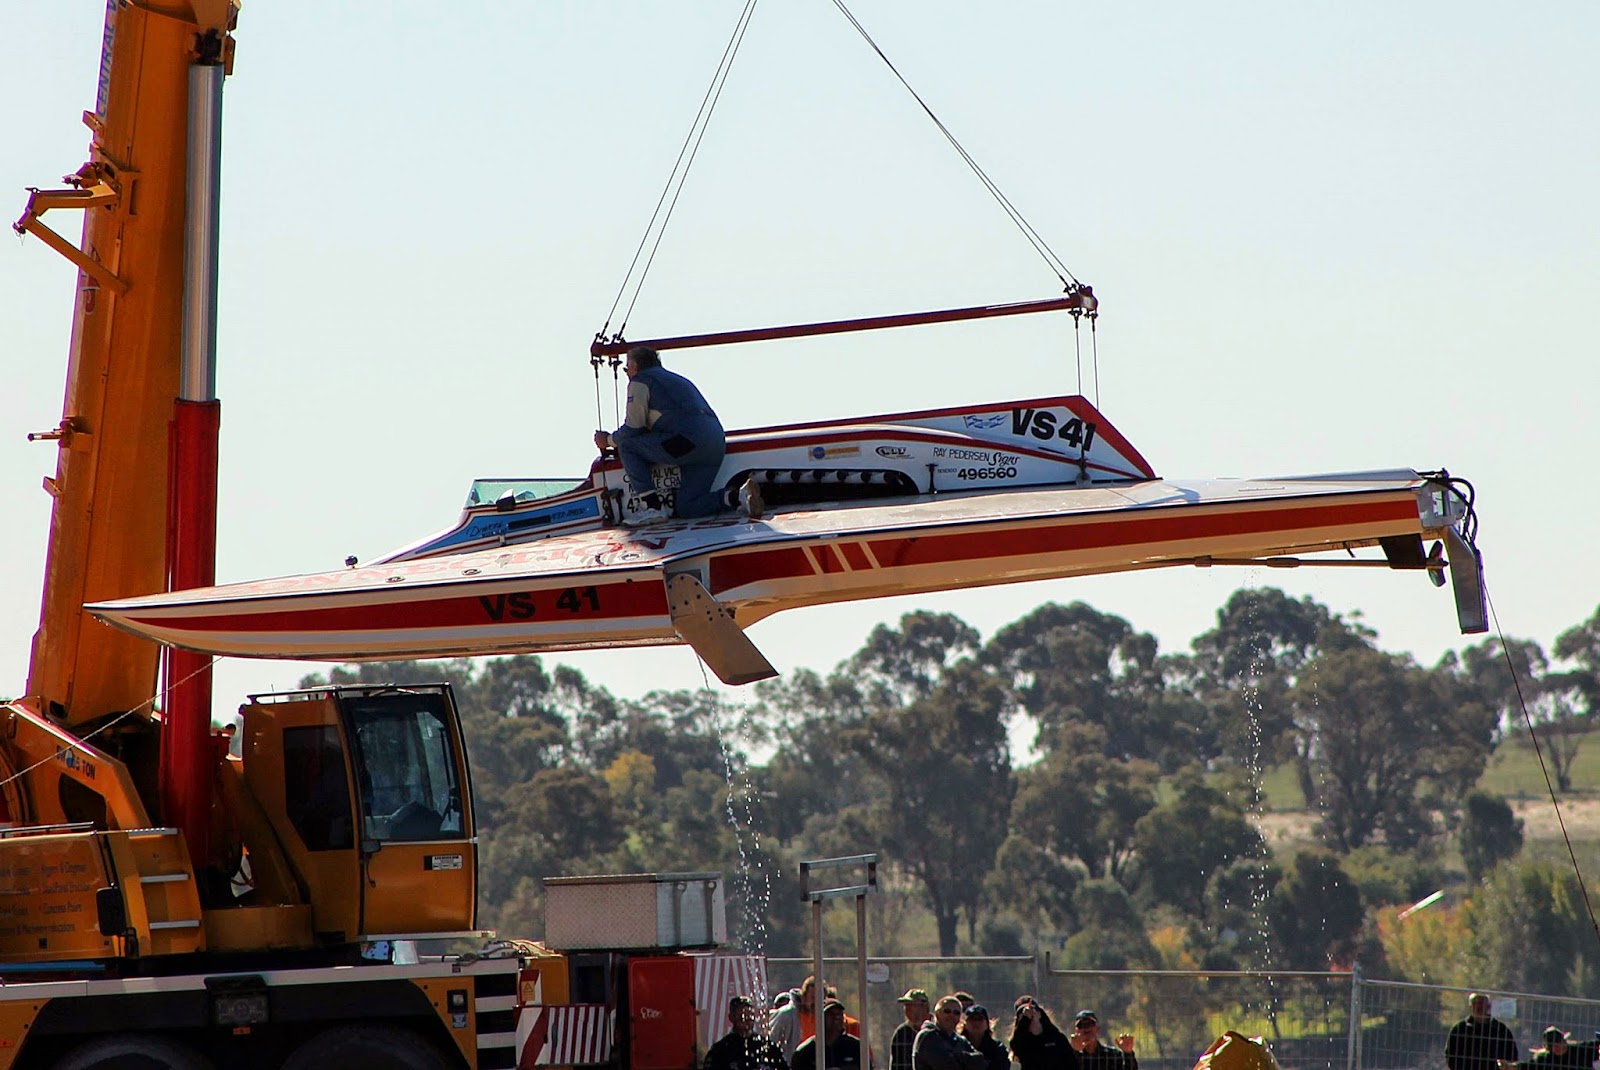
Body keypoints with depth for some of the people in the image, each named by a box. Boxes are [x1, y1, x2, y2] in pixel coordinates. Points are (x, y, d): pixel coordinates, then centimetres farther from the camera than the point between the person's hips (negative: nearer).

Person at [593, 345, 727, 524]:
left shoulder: (640, 381, 7)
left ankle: (653, 507, -7)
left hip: (689, 442, -8)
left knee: (626, 447, 2)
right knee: (685, 509, 8)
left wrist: (609, 440, 23)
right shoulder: (677, 379, 34)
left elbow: (633, 430, 4)